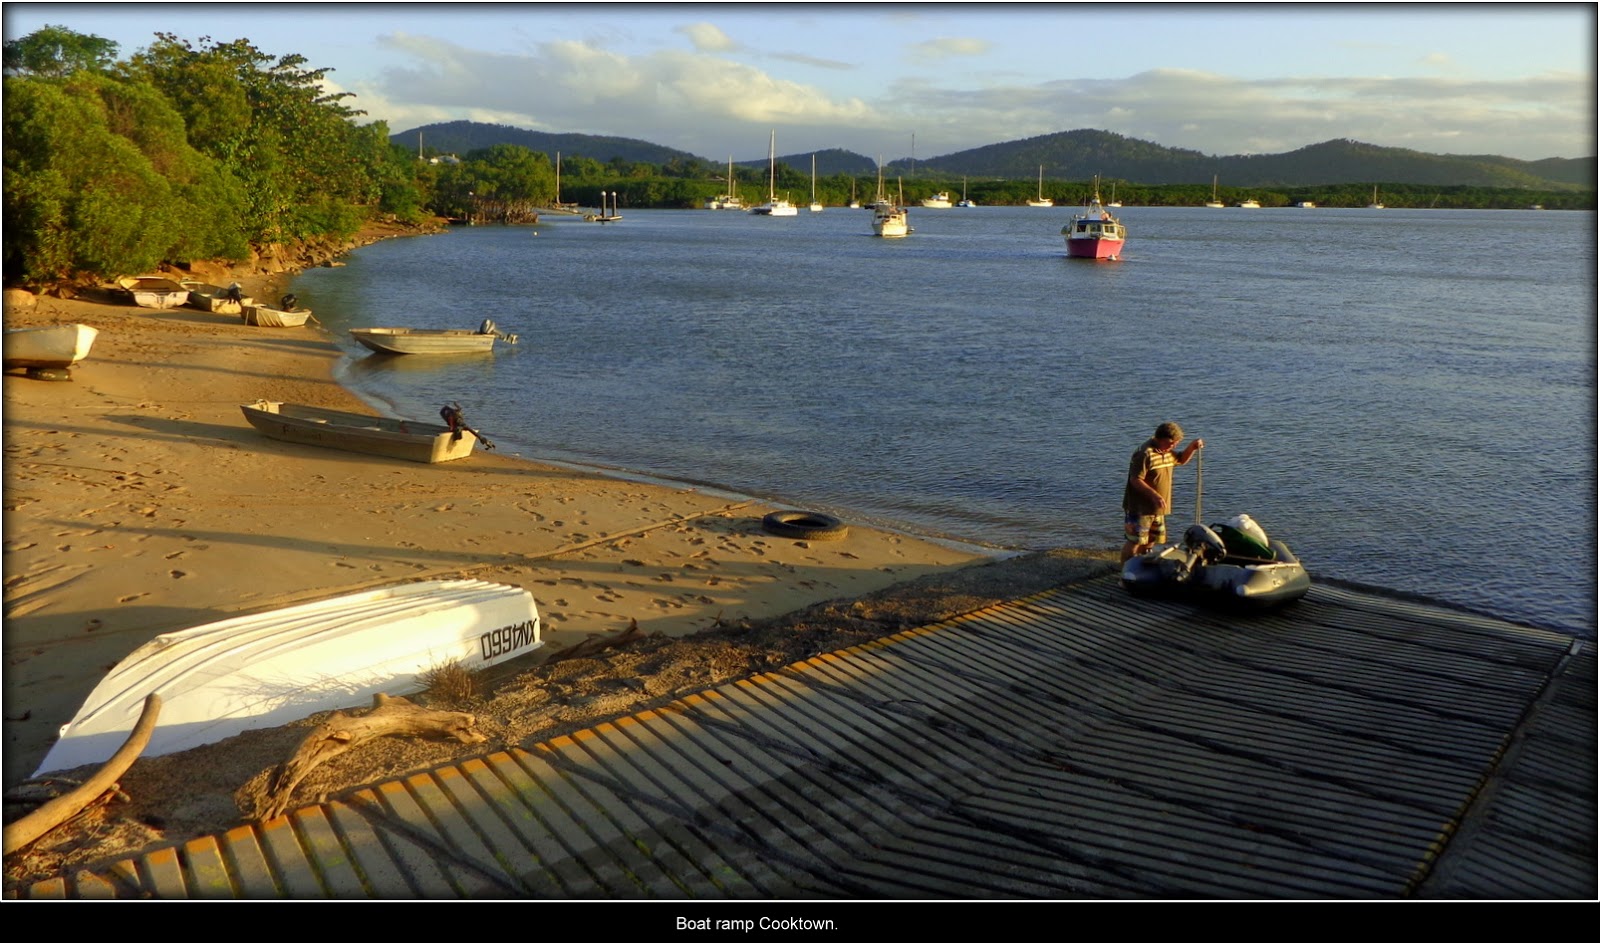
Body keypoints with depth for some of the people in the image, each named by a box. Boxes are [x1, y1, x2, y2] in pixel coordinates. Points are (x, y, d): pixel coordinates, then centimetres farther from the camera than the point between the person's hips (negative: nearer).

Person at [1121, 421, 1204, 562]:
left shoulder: (1167, 451, 8)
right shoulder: (1145, 454, -21)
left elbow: (1181, 460, 26)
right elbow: (1135, 480, -24)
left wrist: (1192, 447, 7)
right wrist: (1154, 495, -32)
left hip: (1157, 508, 9)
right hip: (1140, 507, -9)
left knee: (1151, 540, 18)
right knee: (1135, 541, -7)